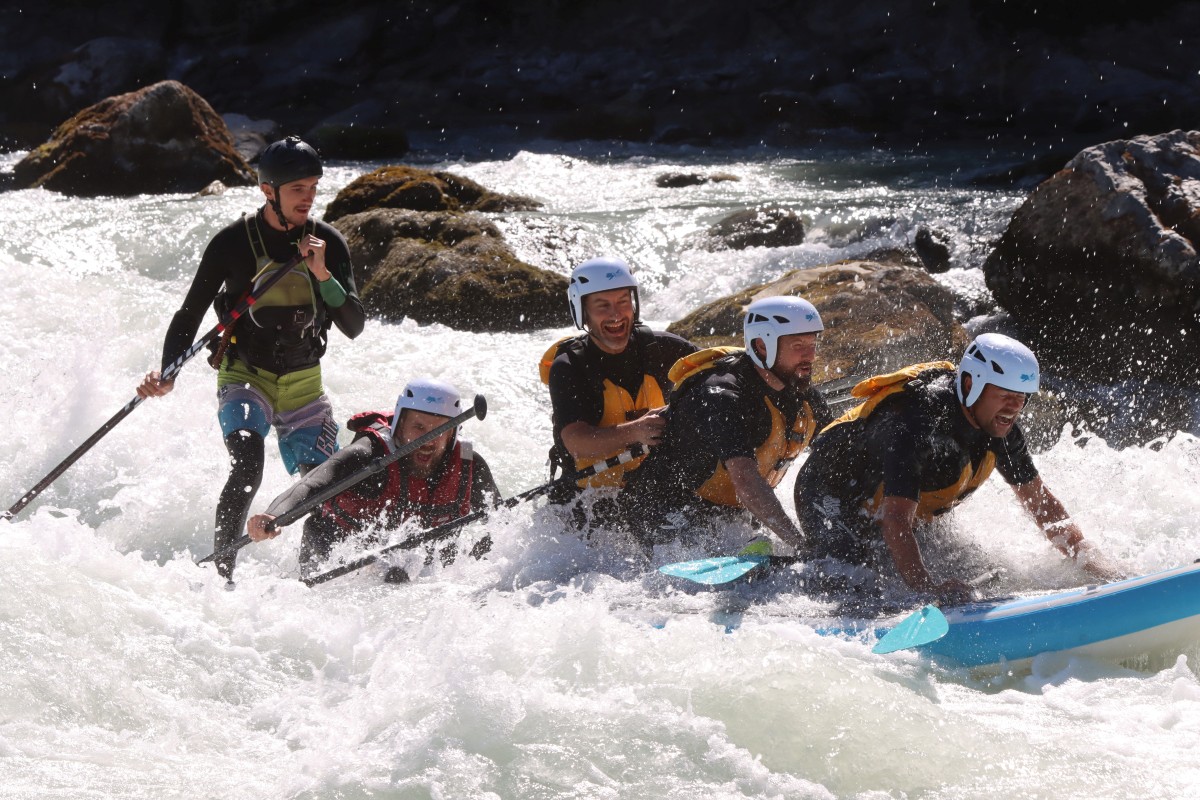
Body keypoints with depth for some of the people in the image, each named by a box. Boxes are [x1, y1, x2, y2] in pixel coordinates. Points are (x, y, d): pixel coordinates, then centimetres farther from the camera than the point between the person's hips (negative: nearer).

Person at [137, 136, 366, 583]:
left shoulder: (328, 243, -4)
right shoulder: (232, 242, -11)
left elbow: (354, 327, -9)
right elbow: (188, 316, -5)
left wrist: (323, 276, -25)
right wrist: (167, 376, -21)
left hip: (304, 385, 3)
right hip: (245, 376, -3)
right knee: (247, 470, -29)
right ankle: (220, 579, -23)